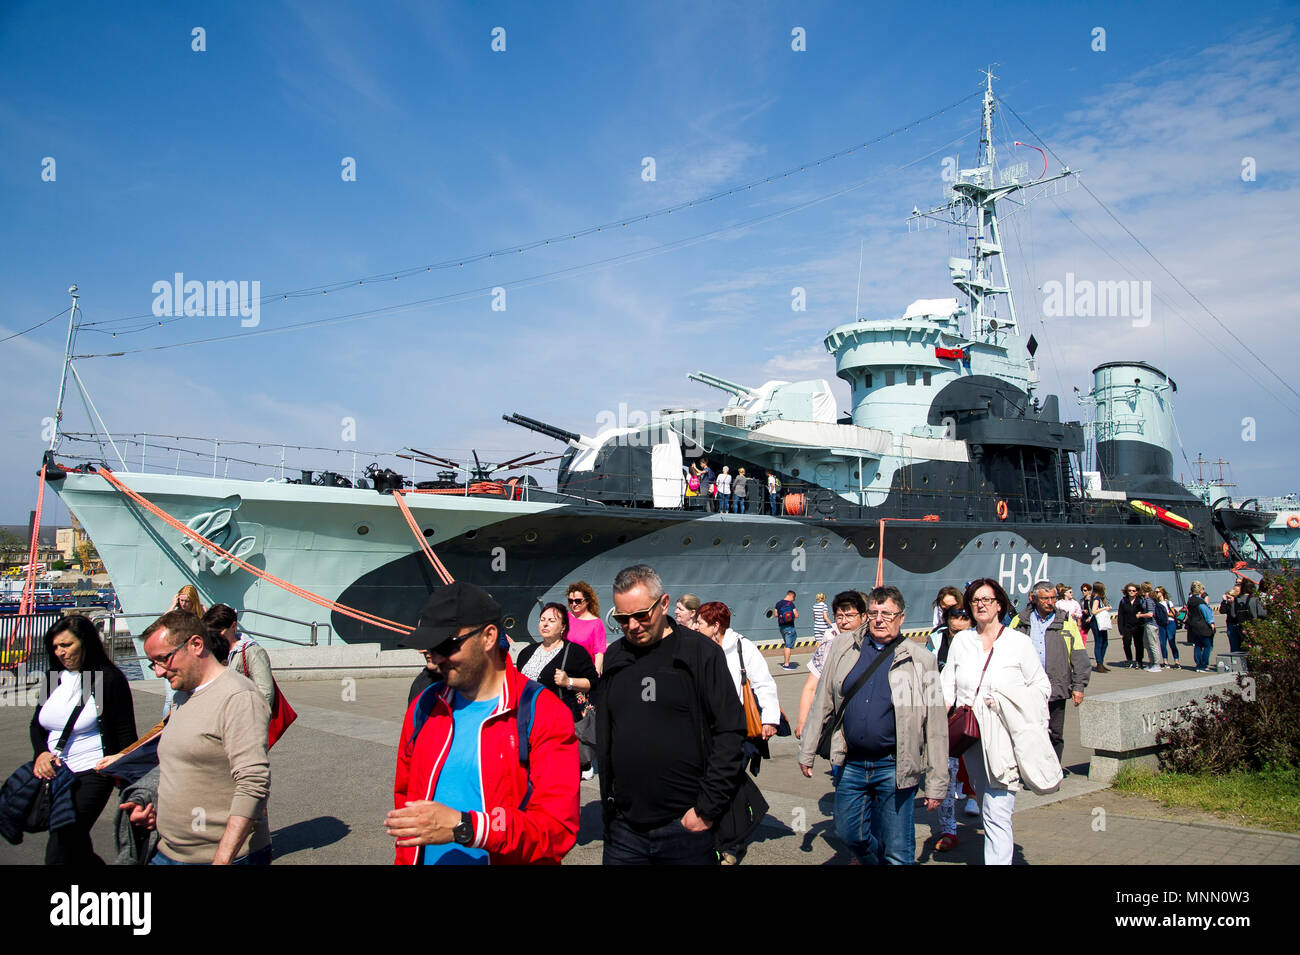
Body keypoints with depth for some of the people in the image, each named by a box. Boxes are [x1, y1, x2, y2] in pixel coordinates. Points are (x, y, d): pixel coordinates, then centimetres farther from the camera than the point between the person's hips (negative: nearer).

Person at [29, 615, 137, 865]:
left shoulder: (109, 678, -10)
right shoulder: (54, 678, 8)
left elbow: (126, 734, -9)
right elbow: (37, 723, 17)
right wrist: (41, 753, -3)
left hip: (91, 775, -7)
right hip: (54, 773, 7)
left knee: (58, 854, -12)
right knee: (76, 848, 16)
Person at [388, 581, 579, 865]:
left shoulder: (543, 713, -16)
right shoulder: (423, 707, 1)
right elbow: (404, 795, 11)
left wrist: (464, 827, -32)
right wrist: (404, 859, 0)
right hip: (426, 857, 4)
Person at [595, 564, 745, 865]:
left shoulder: (701, 652, -6)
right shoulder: (613, 658, 8)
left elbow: (730, 731, -8)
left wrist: (707, 809, -10)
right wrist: (607, 803, 10)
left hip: (686, 827, -4)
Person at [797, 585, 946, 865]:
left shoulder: (920, 660, -3)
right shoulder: (844, 646, 4)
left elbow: (936, 727, -1)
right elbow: (822, 702, 10)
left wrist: (936, 784, -2)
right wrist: (807, 750, 10)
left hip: (894, 768, -3)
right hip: (851, 765, 3)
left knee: (897, 853, 2)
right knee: (849, 833, 14)